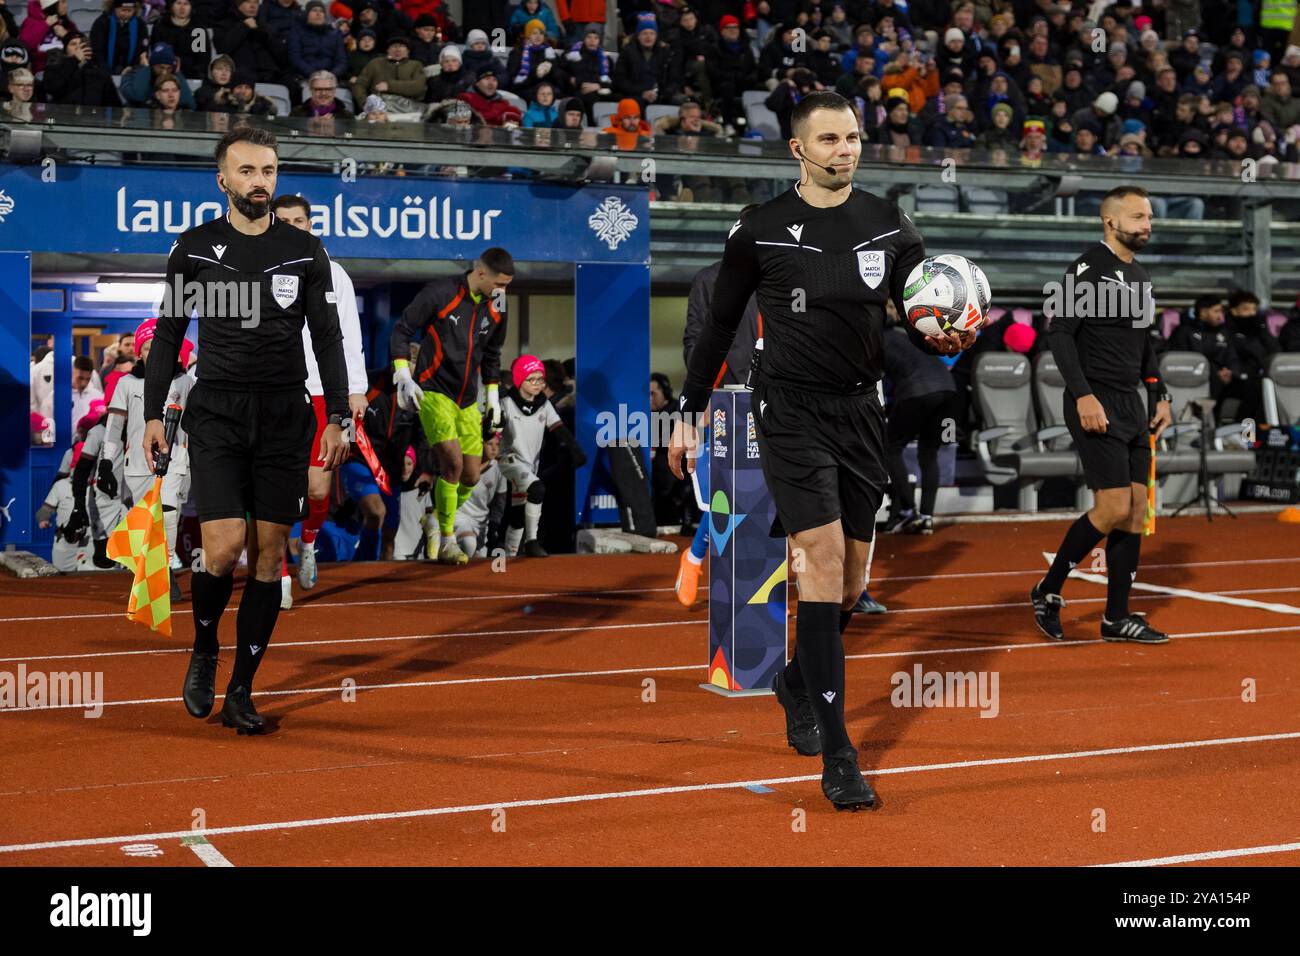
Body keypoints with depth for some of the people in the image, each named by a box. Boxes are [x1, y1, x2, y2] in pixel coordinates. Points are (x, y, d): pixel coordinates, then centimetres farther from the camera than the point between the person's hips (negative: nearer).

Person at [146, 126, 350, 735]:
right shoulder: (193, 248, 4)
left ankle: (240, 692, 10)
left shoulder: (306, 252, 5)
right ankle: (203, 650, 17)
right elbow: (168, 334, 9)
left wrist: (337, 419, 0)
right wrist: (153, 414, 4)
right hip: (216, 415, -1)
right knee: (223, 547, -13)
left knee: (269, 554, 0)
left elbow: (327, 338, 7)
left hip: (285, 420, 1)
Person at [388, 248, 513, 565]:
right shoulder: (440, 293, -13)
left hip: (467, 400, 6)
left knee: (471, 476, 3)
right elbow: (401, 331, -7)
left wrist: (493, 395, 21)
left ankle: (435, 521, 30)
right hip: (433, 391, -6)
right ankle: (446, 541, -7)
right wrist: (404, 377, -13)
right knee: (452, 461, -21)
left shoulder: (495, 308, 7)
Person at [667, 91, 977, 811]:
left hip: (861, 410, 4)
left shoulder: (888, 224, 6)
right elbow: (719, 325, 5)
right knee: (823, 556, -17)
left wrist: (945, 338, -13)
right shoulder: (760, 231, -3)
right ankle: (836, 757, -15)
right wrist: (689, 413, 5)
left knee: (852, 581, 9)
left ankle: (798, 682, 40)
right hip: (791, 410, -4)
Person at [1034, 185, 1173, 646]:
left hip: (1132, 406, 9)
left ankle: (1117, 617, 13)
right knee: (1114, 508, -13)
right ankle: (1047, 591, 3)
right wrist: (1083, 395, -22)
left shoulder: (1139, 276, 17)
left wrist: (1160, 396, 17)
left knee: (1136, 510, 6)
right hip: (1096, 404, -9)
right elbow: (1059, 332, -15)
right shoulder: (1088, 269, -10)